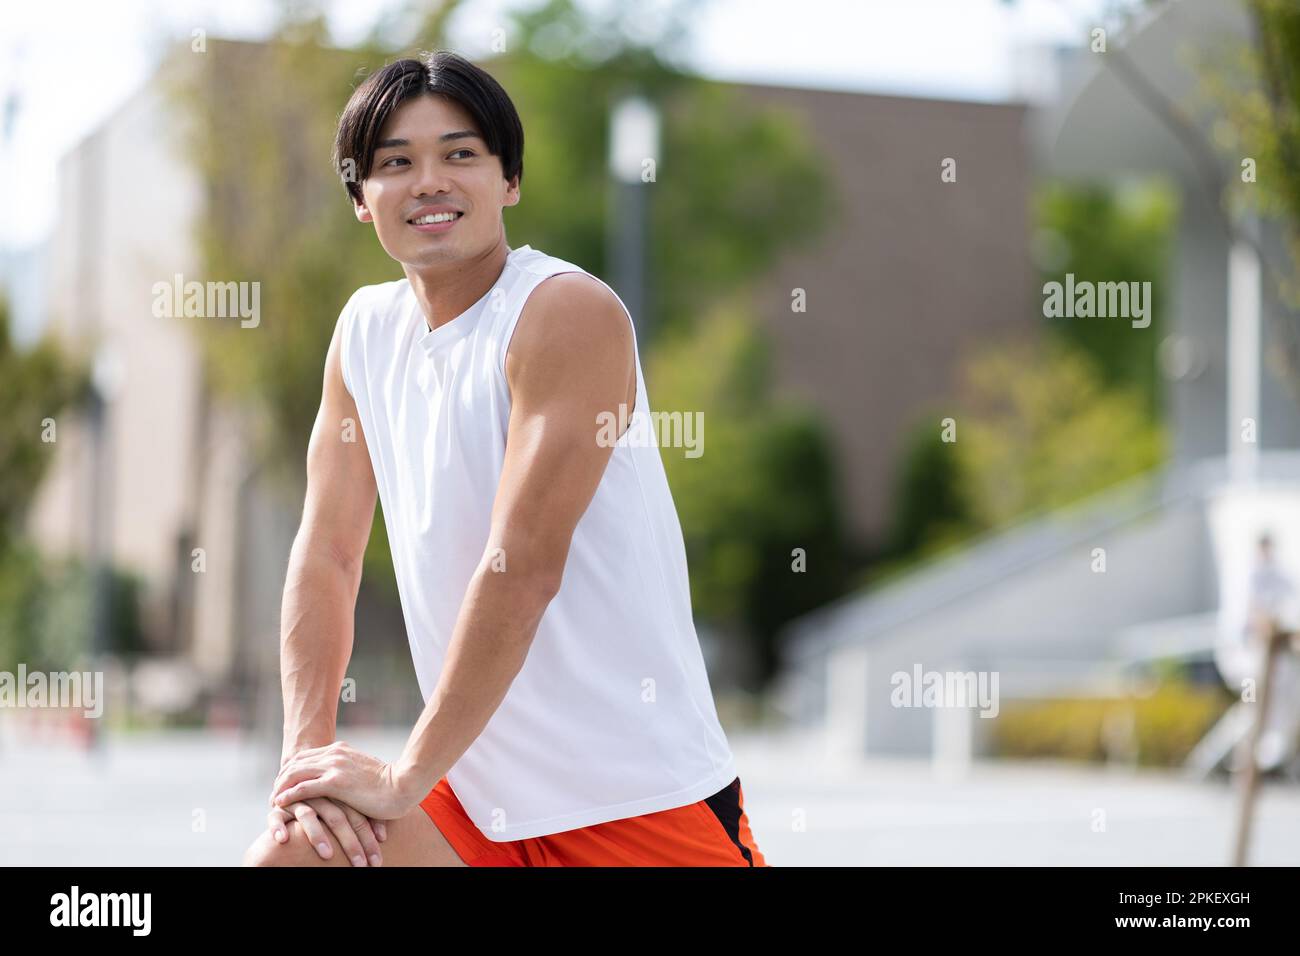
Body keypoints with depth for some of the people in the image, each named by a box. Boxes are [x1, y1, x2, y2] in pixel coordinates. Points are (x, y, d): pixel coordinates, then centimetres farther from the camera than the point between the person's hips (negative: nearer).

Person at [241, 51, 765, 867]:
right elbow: (326, 551, 7)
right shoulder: (365, 329, 7)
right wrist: (307, 750, -6)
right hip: (476, 797, 5)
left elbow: (525, 565, -19)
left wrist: (405, 777, -17)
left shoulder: (568, 313, -14)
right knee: (288, 852, -10)